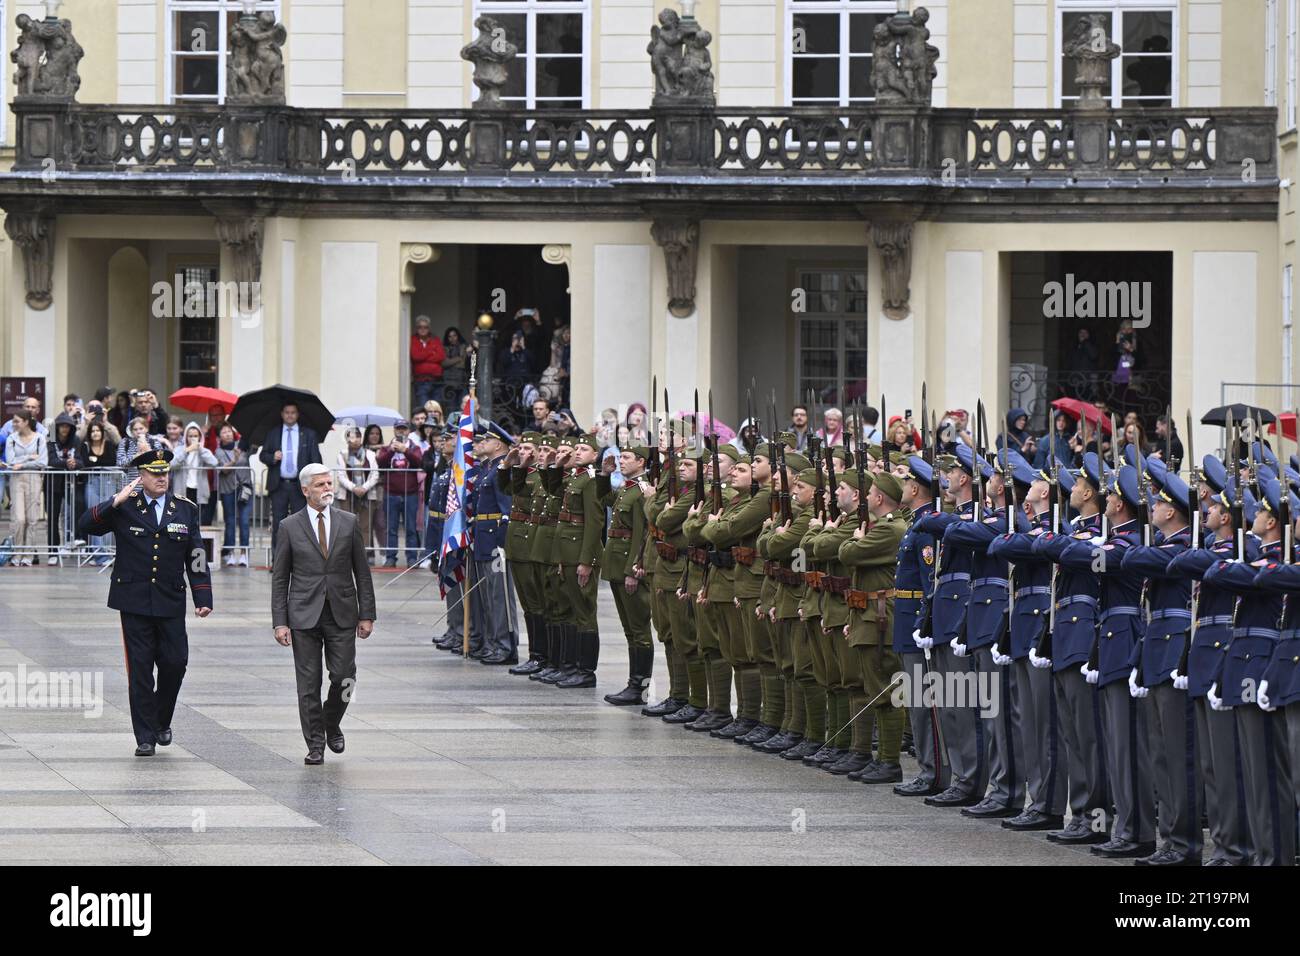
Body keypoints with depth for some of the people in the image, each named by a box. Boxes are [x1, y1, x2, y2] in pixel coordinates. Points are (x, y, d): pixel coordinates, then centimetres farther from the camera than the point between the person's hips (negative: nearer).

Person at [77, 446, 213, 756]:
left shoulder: (186, 510, 6)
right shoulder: (124, 508, 0)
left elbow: (196, 558, 6)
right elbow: (85, 525, -9)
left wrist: (203, 599, -2)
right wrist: (115, 502, -18)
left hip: (171, 602, 2)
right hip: (134, 603, -2)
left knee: (175, 664, -2)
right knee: (140, 669, -1)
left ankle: (162, 721, 23)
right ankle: (145, 736, 4)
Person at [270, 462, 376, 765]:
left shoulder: (349, 522, 6)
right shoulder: (290, 527, 2)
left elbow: (362, 571, 9)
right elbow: (279, 578, 3)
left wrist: (367, 614, 3)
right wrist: (280, 622, -4)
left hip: (342, 615, 1)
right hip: (304, 615, -1)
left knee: (344, 677, -4)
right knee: (309, 683, -1)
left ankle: (331, 724, 24)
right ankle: (315, 744, 7)